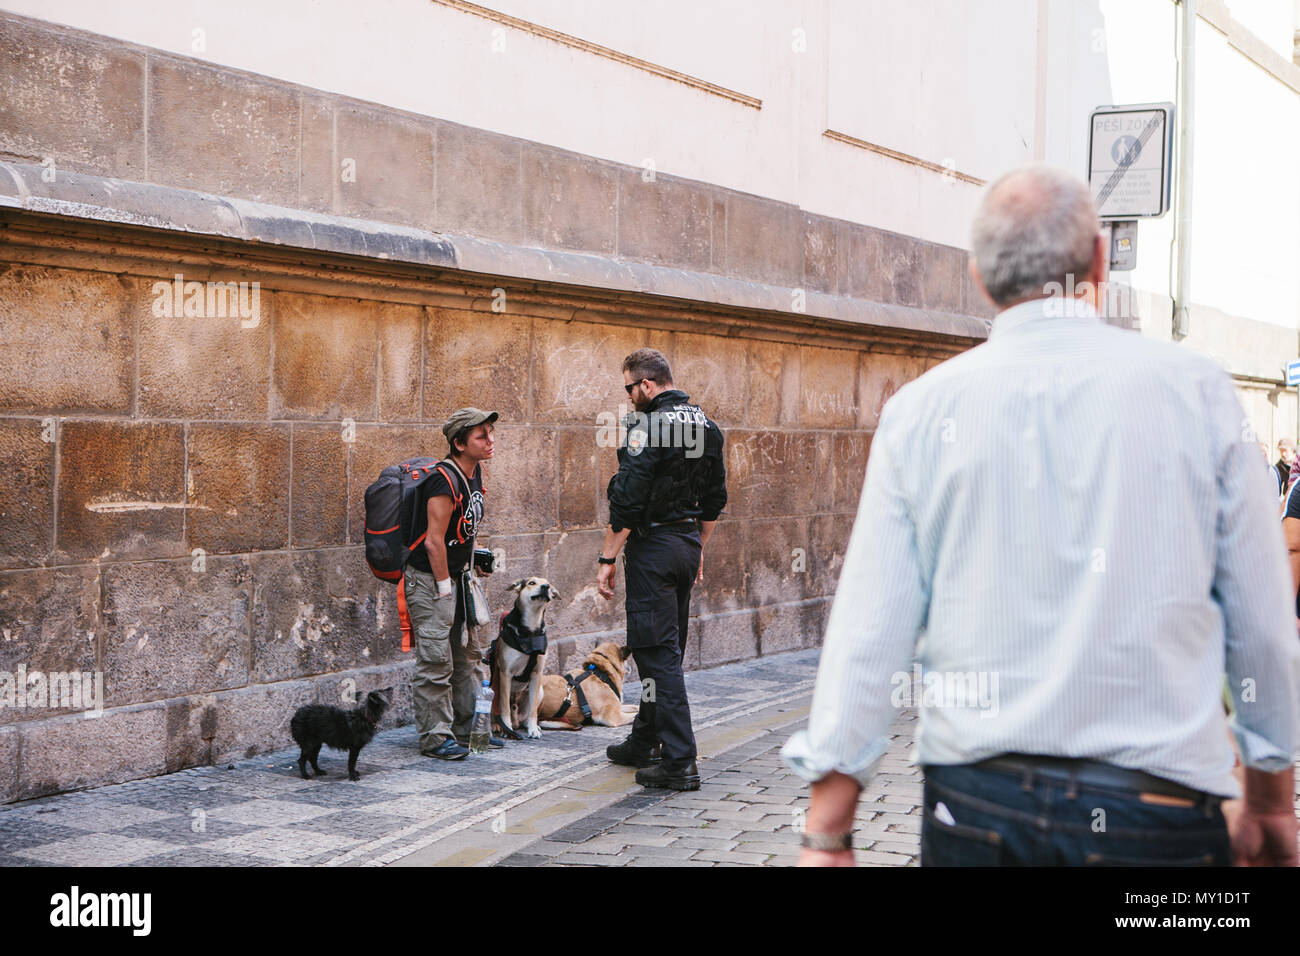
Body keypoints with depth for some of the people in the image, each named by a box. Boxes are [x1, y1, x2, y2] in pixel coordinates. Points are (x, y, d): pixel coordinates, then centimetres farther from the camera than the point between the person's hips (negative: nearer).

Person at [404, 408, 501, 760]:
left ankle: (468, 729, 24)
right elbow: (434, 541, -22)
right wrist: (444, 587, -17)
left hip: (457, 575, 10)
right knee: (436, 660, -7)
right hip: (429, 578, -10)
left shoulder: (475, 472, 6)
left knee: (470, 653, 15)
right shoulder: (445, 480, -22)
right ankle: (435, 738, 1)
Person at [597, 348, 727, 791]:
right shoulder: (707, 426, 10)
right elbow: (715, 497, 16)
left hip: (653, 545, -9)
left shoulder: (648, 428, -16)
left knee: (658, 652, -6)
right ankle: (644, 743, 31)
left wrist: (607, 559, -14)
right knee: (667, 648, 18)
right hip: (689, 542, 9)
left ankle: (679, 762, -9)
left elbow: (627, 501, -19)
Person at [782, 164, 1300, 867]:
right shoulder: (1197, 390, -3)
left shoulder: (921, 409, -1)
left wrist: (826, 834, 2)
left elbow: (867, 635, -4)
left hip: (973, 806, 1)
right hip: (1155, 810, -1)